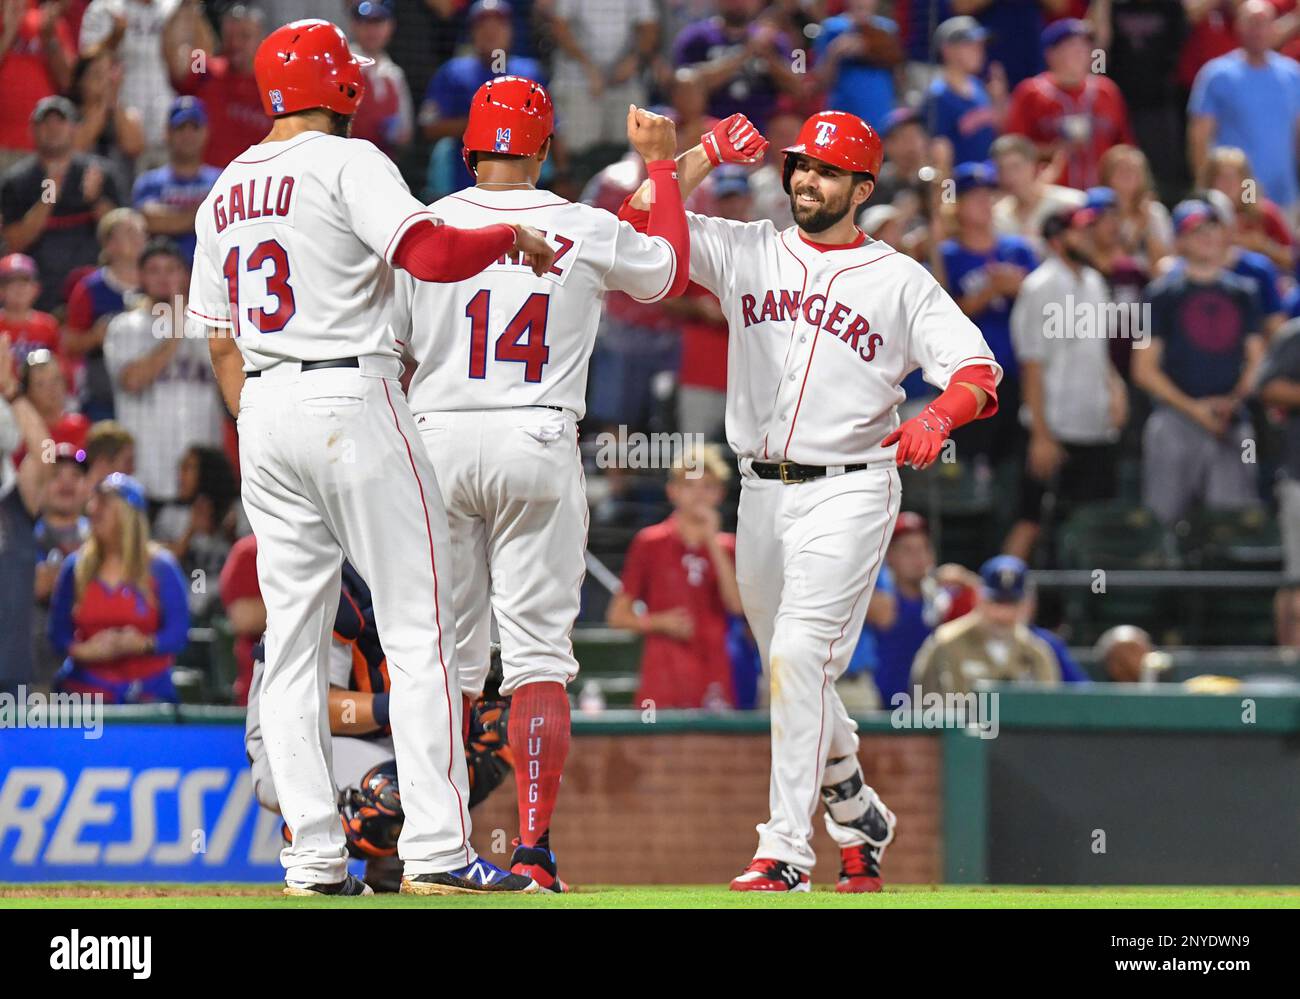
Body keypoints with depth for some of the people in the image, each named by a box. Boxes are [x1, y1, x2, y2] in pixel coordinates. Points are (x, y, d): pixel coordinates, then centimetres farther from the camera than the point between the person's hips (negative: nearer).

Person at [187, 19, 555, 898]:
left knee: (293, 635, 7)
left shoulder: (228, 188, 15)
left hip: (263, 407, 7)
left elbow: (220, 339, 17)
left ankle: (314, 855, 3)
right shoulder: (347, 163, -7)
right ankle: (436, 848, -11)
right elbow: (431, 253, -22)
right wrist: (512, 236, -5)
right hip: (352, 398, -7)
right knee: (419, 628, -4)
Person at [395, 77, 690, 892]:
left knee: (444, 652, 7)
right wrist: (660, 164, 30)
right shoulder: (586, 232, 1)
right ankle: (535, 850, -6)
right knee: (538, 652, 0)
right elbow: (671, 272, 21)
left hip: (437, 438, 1)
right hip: (538, 444, -1)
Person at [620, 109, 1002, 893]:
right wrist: (706, 156, -7)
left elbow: (978, 370, -6)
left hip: (848, 490, -5)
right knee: (793, 674, 12)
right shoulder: (747, 252, 10)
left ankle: (786, 851, -21)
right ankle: (860, 819, 33)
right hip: (763, 494, 5)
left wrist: (937, 418, -25)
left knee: (799, 656, -19)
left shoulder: (900, 280, 2)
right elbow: (642, 224, 1)